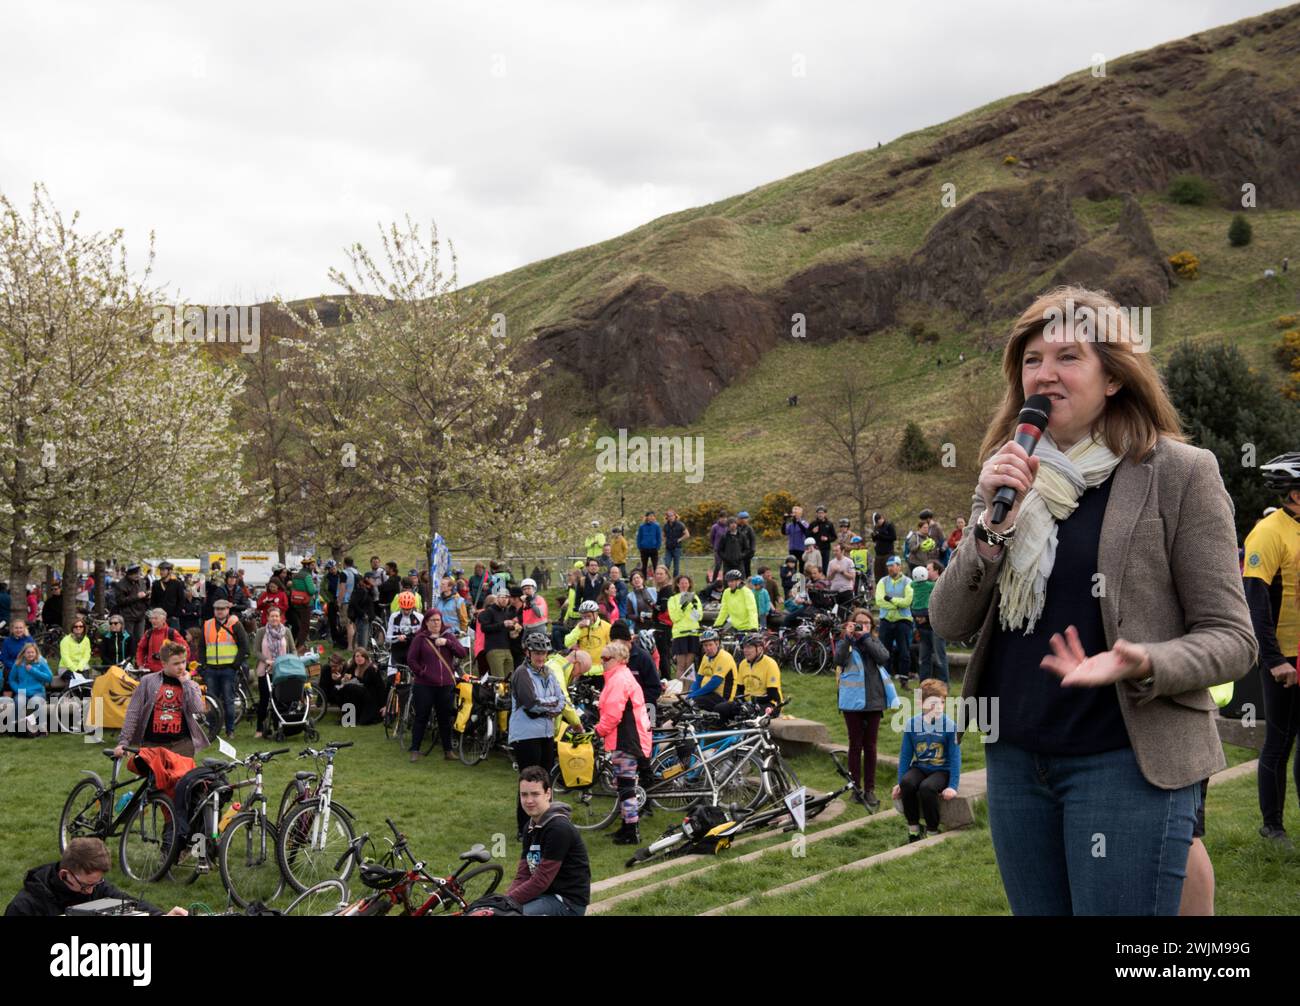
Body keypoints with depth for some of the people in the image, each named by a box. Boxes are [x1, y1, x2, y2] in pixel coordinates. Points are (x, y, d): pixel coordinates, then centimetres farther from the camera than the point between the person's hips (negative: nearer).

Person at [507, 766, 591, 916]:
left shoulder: (559, 829, -19)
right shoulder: (530, 828, 8)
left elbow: (541, 881, -20)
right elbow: (523, 876, 5)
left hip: (569, 902, -8)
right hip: (547, 894, 8)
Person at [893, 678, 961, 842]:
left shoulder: (949, 726, -11)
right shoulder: (912, 724, -4)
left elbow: (955, 757, -7)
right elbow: (905, 755, 5)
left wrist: (952, 786, -14)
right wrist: (899, 783, 2)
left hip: (942, 770, -3)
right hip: (920, 767, 3)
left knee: (926, 787, -33)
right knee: (907, 782, -29)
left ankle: (932, 831, -11)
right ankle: (913, 827, -8)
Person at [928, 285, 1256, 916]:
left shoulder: (1180, 473, -6)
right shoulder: (1013, 476, 8)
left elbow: (1231, 637, -7)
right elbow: (948, 623, 3)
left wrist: (1142, 666, -26)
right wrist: (990, 520, -12)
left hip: (1128, 761, -5)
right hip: (1014, 756, 5)